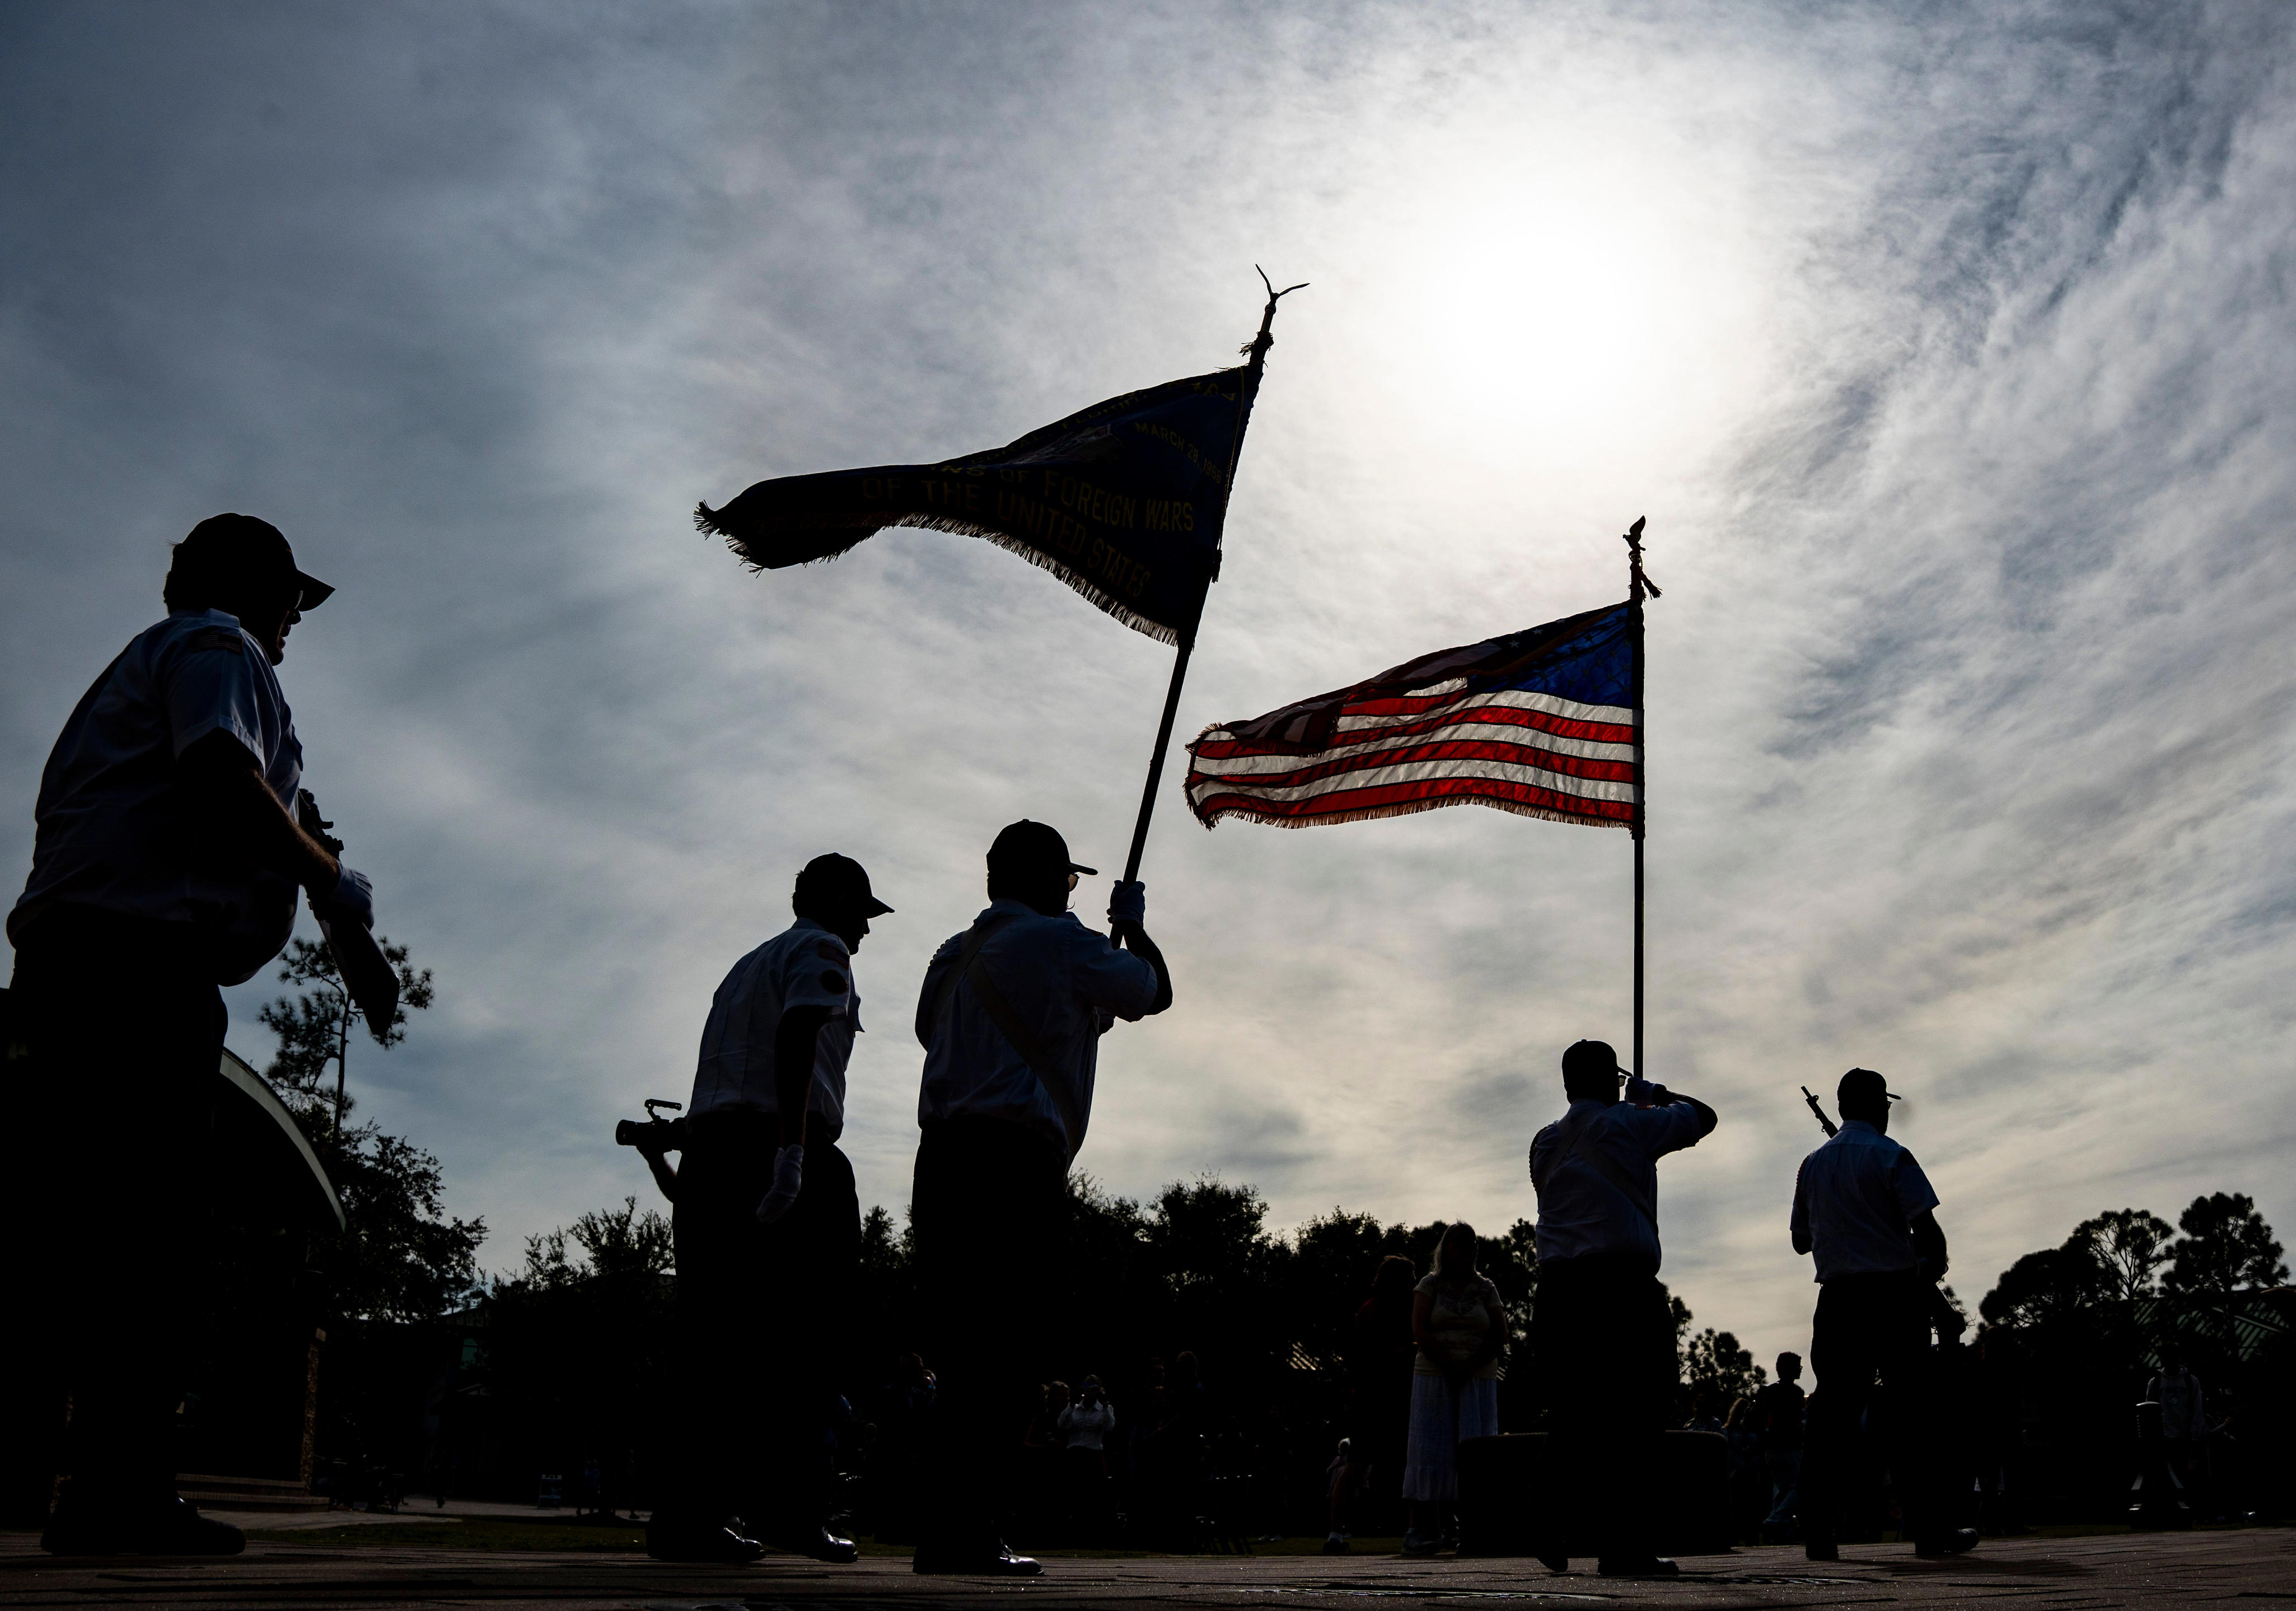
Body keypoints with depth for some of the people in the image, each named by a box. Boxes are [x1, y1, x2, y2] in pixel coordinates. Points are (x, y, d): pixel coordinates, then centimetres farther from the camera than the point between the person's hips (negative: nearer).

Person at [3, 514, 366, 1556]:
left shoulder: (142, 660, 33)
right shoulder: (218, 647, 4)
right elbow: (222, 777, -14)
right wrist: (330, 879, -5)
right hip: (146, 958, -10)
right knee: (150, 1223, -13)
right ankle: (120, 1491, -15)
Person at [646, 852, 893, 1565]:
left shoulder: (748, 965, 29)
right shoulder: (822, 952, 4)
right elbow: (795, 1037, -15)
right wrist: (792, 1151, -26)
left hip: (705, 1151, 8)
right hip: (777, 1148, -8)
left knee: (715, 1342, 6)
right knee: (796, 1341, -7)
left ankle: (688, 1513, 3)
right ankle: (788, 1504, -10)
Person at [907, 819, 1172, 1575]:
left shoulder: (952, 955, 21)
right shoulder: (1060, 942, 1)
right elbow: (1155, 992, 11)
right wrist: (1132, 924, 30)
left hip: (941, 1158, 7)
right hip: (1018, 1161, -7)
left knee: (962, 1347, 10)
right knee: (1006, 1350, -5)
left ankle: (948, 1531, 12)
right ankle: (967, 1532, -8)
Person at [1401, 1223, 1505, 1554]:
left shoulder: (1486, 1288, 11)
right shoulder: (1430, 1285, 8)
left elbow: (1500, 1337, 3)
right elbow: (1419, 1331, -3)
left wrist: (1469, 1367, -10)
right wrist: (1447, 1365, -14)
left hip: (1479, 1379, 1)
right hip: (1433, 1376, -1)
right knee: (1431, 1452, -5)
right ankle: (1424, 1528, -8)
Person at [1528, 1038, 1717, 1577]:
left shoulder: (1546, 1141, 18)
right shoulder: (1630, 1124, 5)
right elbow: (1702, 1116, 18)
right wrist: (1651, 1092, 34)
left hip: (1557, 1285, 5)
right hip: (1624, 1284, -5)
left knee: (1569, 1419, 10)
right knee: (1637, 1413, -1)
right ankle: (1625, 1545, -5)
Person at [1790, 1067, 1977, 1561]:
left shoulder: (1812, 1165, 12)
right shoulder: (1890, 1157, -5)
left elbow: (1801, 1240, 17)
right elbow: (1926, 1228, -12)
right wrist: (1932, 1266, 7)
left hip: (1838, 1297, 4)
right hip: (1894, 1295, -4)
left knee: (1832, 1414, 2)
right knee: (1909, 1413, 1)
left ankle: (1819, 1533, -1)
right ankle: (1929, 1527, 3)